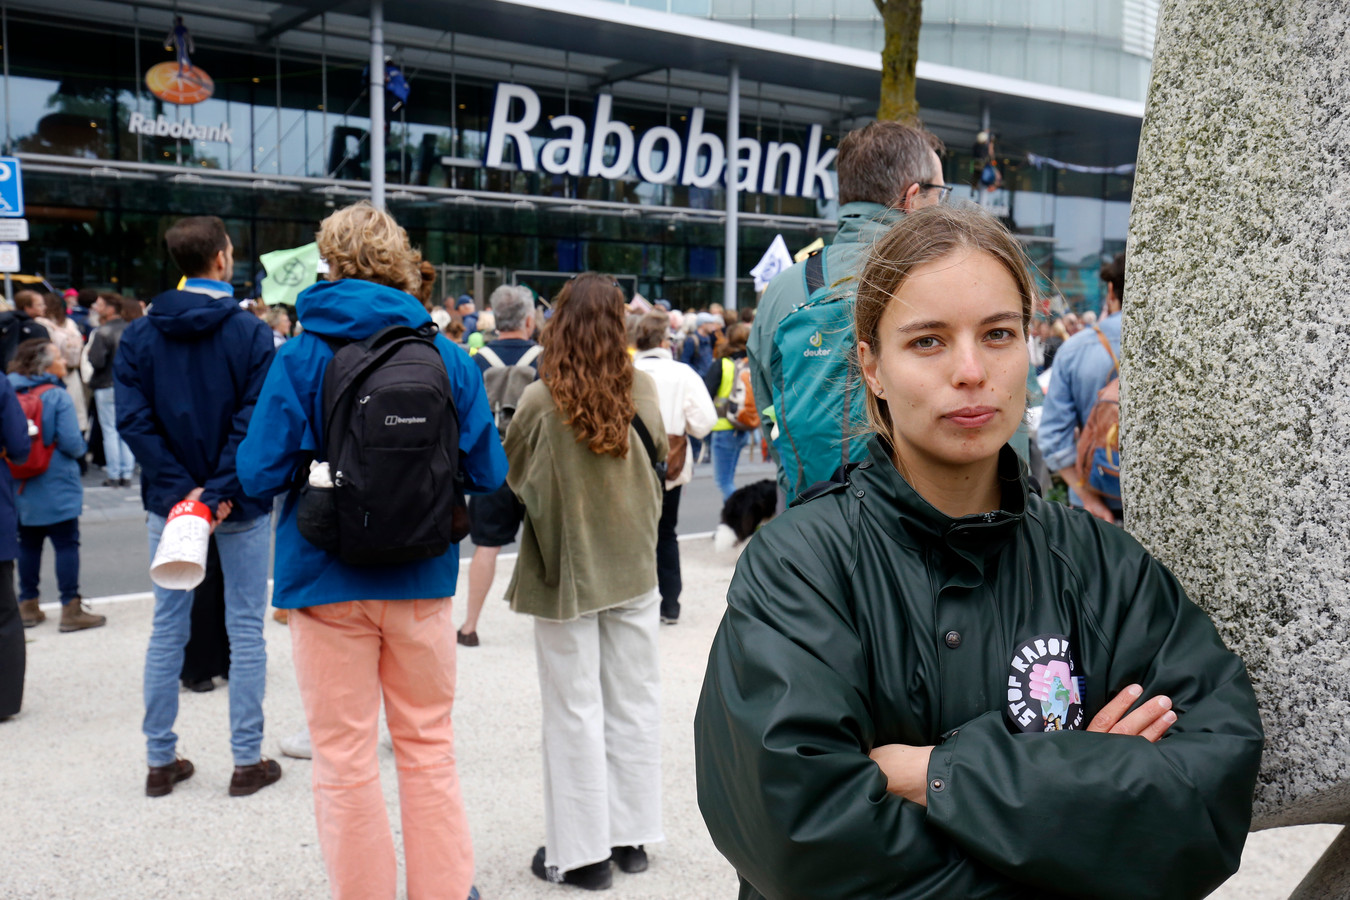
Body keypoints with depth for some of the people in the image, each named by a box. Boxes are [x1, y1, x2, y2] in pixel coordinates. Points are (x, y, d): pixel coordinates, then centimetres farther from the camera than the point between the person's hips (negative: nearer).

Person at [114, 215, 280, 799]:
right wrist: (223, 492, -16)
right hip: (240, 507, -3)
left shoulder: (139, 335, 2)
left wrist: (180, 490, -9)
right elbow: (256, 421, -17)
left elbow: (133, 419, -6)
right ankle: (248, 761, 11)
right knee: (245, 631, 5)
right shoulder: (250, 332, -8)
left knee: (167, 631, 12)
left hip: (169, 502, 3)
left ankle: (161, 760, 19)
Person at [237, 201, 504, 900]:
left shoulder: (302, 355, -10)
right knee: (428, 747, 16)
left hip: (329, 582, -2)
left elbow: (261, 474, -14)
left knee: (344, 762, 10)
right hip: (421, 580, 3)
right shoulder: (447, 357, -3)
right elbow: (487, 473, -2)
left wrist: (320, 465, 7)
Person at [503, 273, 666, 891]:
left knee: (575, 709, 6)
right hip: (633, 564, 3)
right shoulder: (642, 390, -6)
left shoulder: (541, 399, -16)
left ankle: (581, 851, 15)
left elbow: (512, 477, -4)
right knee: (634, 700, 14)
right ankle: (632, 834, 25)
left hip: (567, 568, -3)